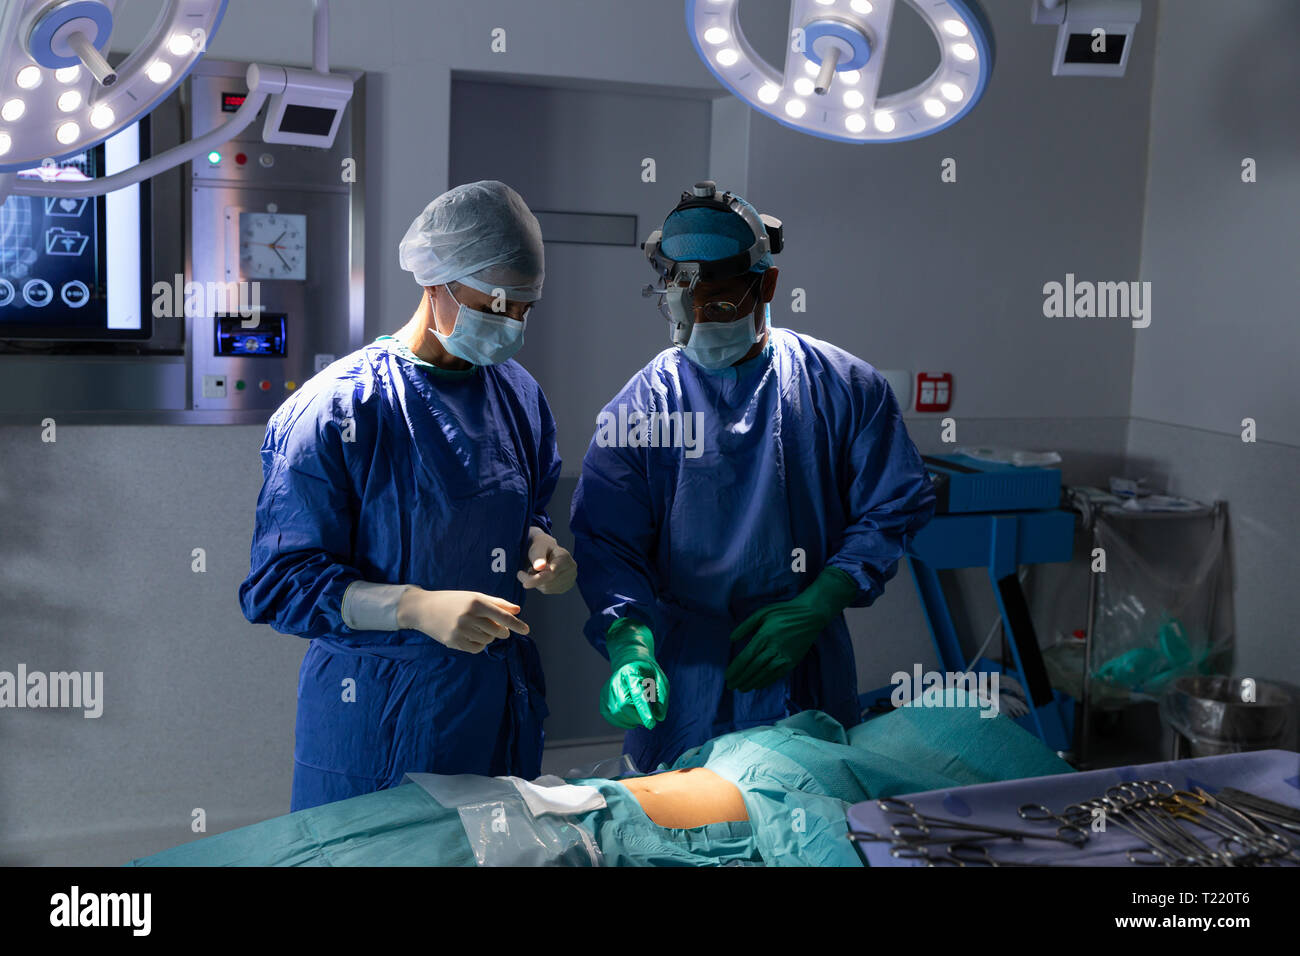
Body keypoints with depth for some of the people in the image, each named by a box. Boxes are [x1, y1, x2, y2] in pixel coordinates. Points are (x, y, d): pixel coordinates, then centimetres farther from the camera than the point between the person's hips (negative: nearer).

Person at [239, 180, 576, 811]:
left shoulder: (517, 393, 4)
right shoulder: (335, 410, -15)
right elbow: (279, 582, -16)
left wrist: (540, 546, -5)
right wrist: (418, 606, -29)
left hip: (499, 699, 6)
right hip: (379, 711, -5)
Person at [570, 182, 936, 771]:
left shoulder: (843, 388, -2)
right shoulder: (640, 406, -4)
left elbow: (895, 508, 1)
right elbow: (606, 540, -8)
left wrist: (816, 606, -11)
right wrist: (629, 641, -27)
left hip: (810, 680, 1)